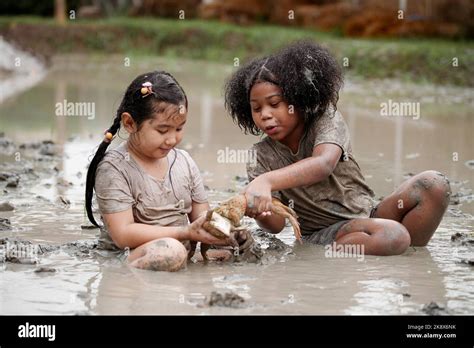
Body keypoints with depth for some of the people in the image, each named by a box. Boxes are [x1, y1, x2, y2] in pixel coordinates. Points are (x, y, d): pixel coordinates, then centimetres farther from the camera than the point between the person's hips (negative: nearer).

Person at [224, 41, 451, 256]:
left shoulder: (326, 120, -5)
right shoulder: (260, 158, -2)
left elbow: (323, 164, -29)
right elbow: (277, 224, -11)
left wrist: (266, 181, -46)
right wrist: (260, 214, -38)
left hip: (368, 215, 3)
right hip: (321, 234, -3)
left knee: (433, 184, -22)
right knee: (392, 236, -34)